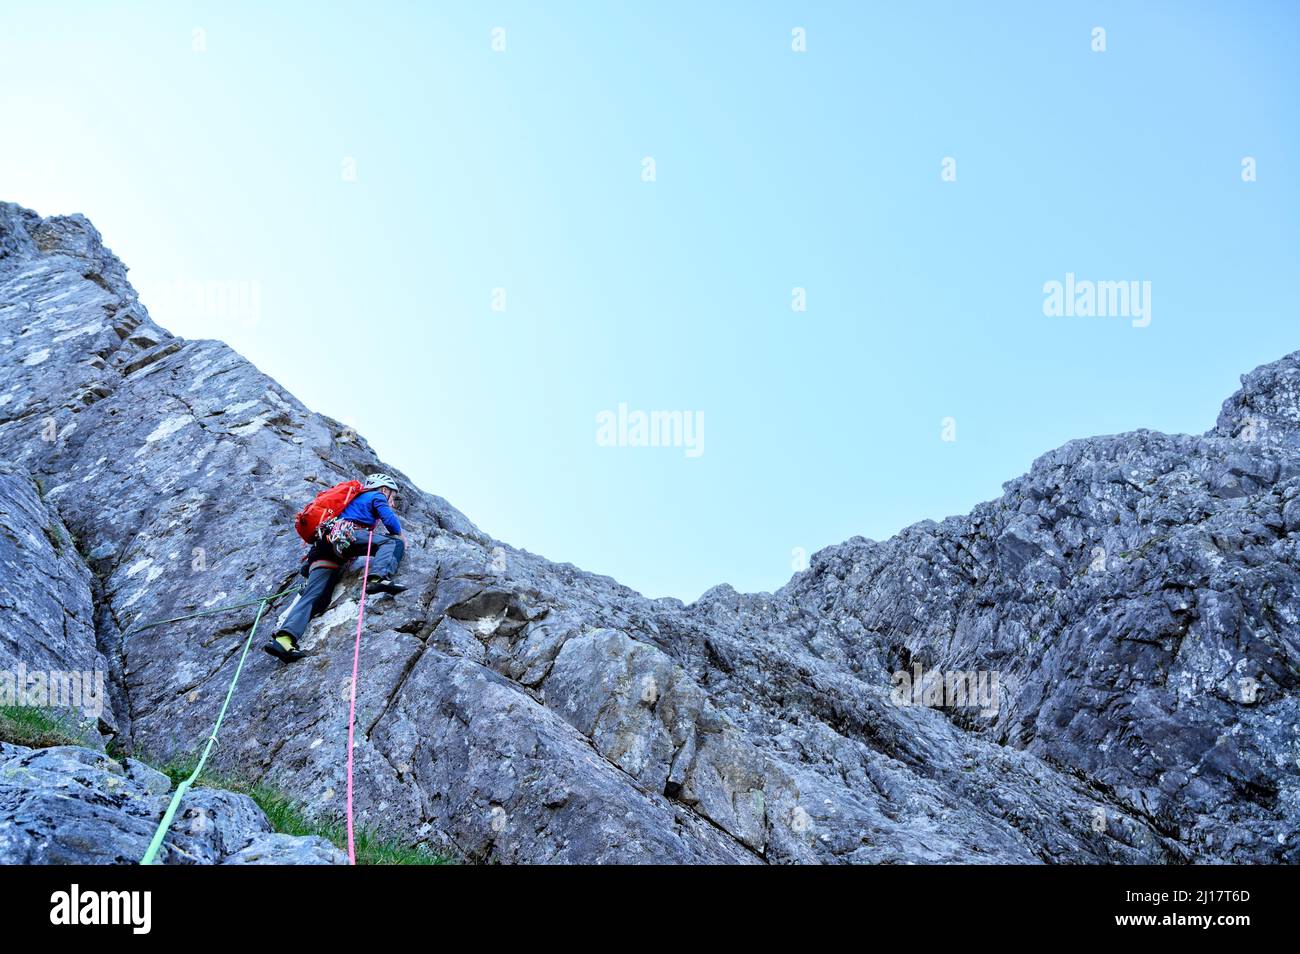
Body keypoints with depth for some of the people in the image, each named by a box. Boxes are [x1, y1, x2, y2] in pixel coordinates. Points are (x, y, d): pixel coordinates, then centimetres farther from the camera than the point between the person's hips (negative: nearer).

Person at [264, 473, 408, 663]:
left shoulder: (356, 499, 41)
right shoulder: (377, 496, 19)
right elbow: (390, 520, 6)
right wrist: (401, 536, 24)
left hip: (322, 548, 7)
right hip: (342, 535, -7)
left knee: (313, 597, -9)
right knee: (393, 542, -11)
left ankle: (283, 639, -29)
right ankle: (379, 578, -40)